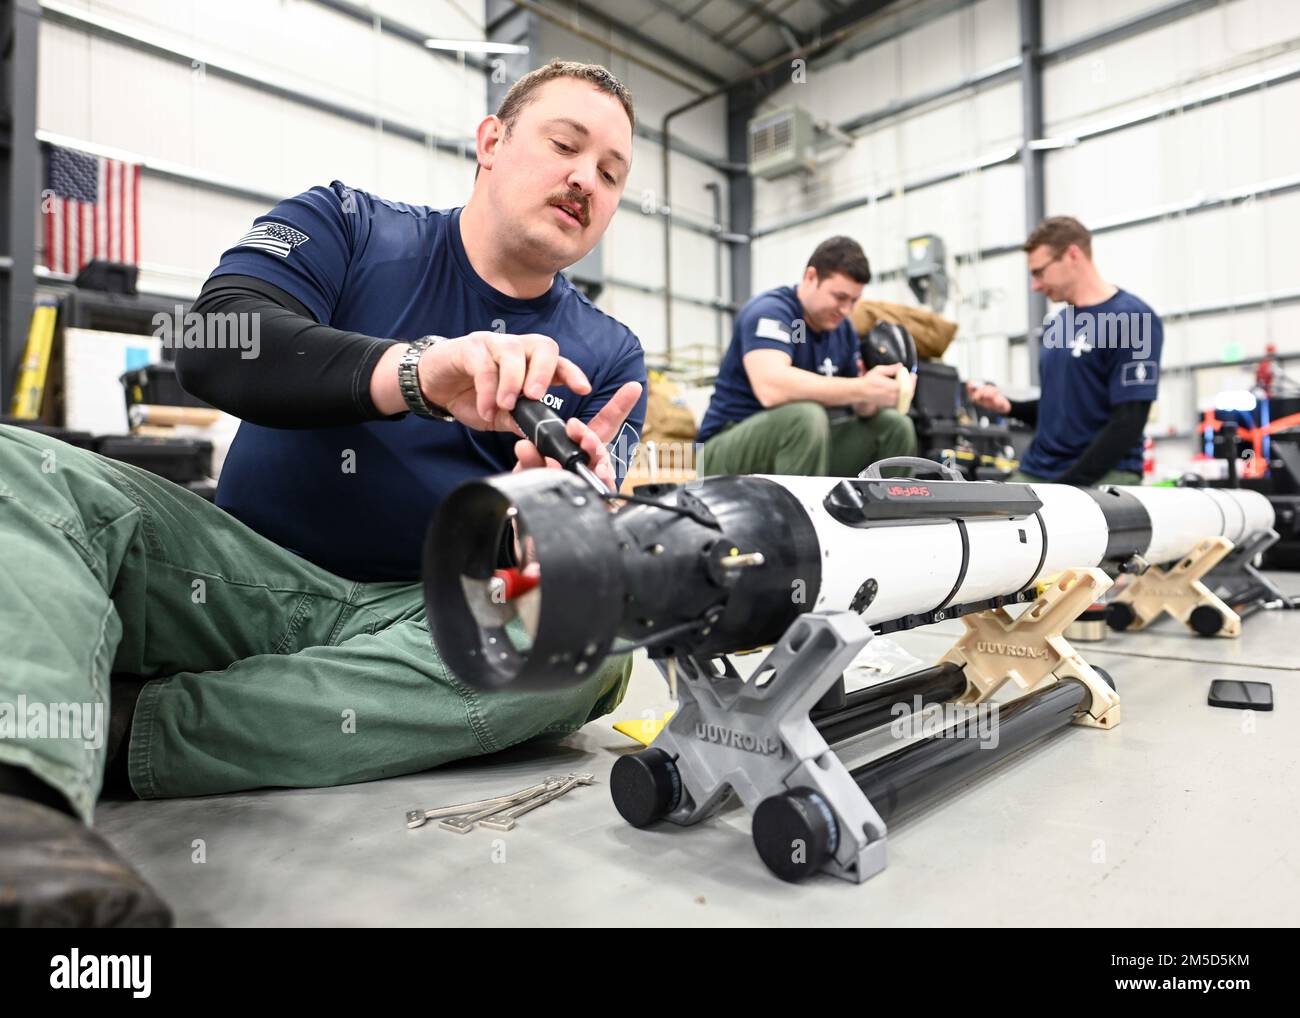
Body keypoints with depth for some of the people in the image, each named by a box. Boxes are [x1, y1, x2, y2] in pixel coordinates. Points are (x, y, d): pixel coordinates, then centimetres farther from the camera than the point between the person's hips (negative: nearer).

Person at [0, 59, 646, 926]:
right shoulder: (347, 226, 6)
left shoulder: (608, 359, 6)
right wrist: (416, 370, -31)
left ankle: (111, 727, -27)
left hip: (431, 618, 1)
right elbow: (216, 344, -13)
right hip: (250, 576, 1)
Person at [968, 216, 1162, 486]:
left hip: (1103, 474, -6)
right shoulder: (1056, 325, 16)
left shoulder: (1132, 319, -8)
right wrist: (1008, 406, 5)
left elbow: (1127, 423, -14)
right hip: (1035, 472, 7)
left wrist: (1067, 485, -16)